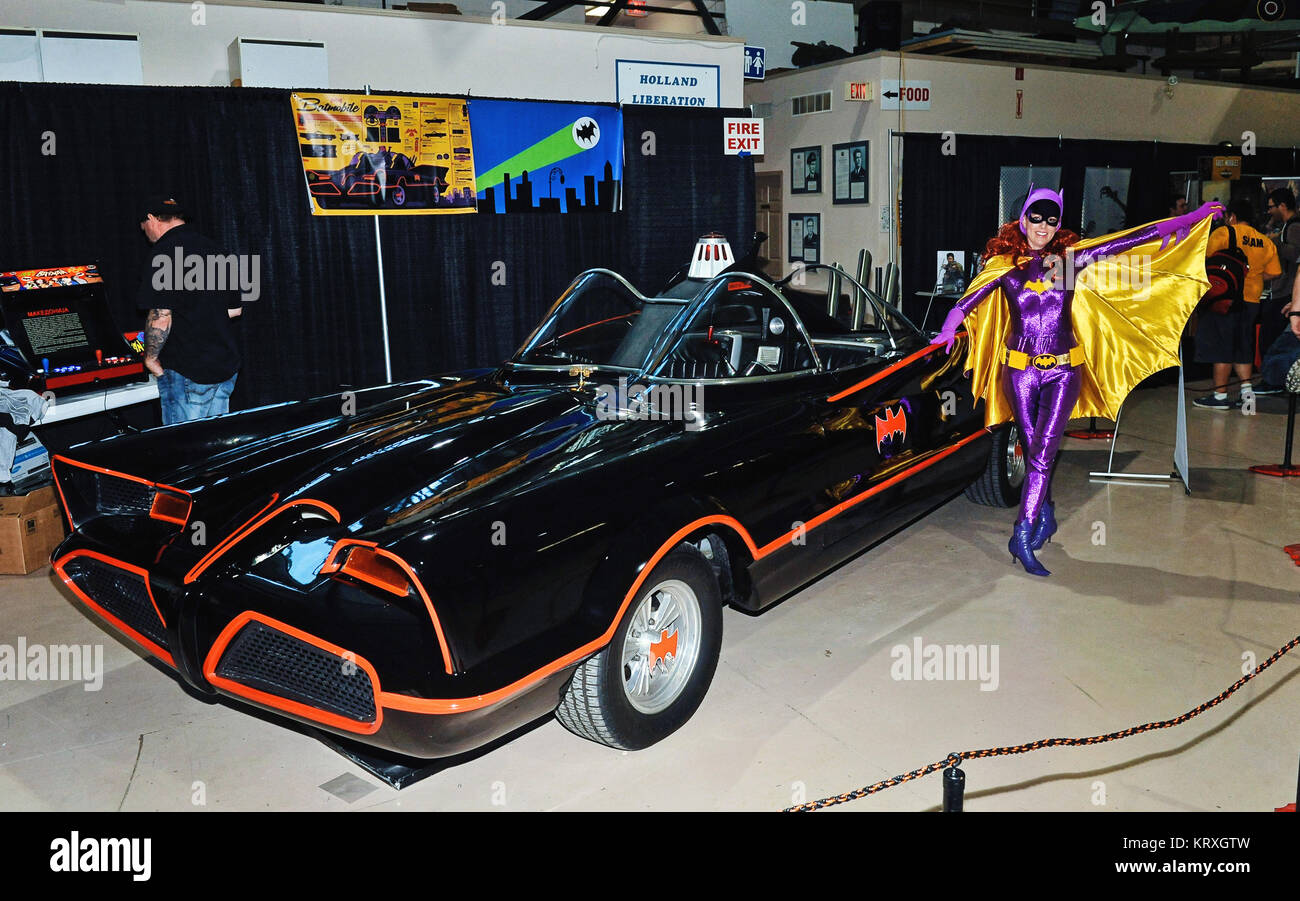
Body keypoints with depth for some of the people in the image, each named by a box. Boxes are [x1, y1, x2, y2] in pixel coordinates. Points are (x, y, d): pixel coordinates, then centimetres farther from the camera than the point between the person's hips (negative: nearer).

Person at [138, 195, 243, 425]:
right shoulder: (214, 249, 11)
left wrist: (150, 357, -7)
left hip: (188, 373, -8)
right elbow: (235, 309, 18)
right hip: (226, 366, 8)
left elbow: (161, 317, -20)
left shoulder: (167, 252, -13)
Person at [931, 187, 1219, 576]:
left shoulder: (1071, 258, 4)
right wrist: (950, 327, -35)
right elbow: (972, 296, -15)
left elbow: (1128, 242, 3)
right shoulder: (1005, 264, 1)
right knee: (1033, 450, 7)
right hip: (1020, 371, 0)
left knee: (1043, 452, -9)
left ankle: (1022, 536, -7)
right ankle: (1045, 516, 28)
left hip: (1063, 372, 0)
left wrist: (1189, 219, 1)